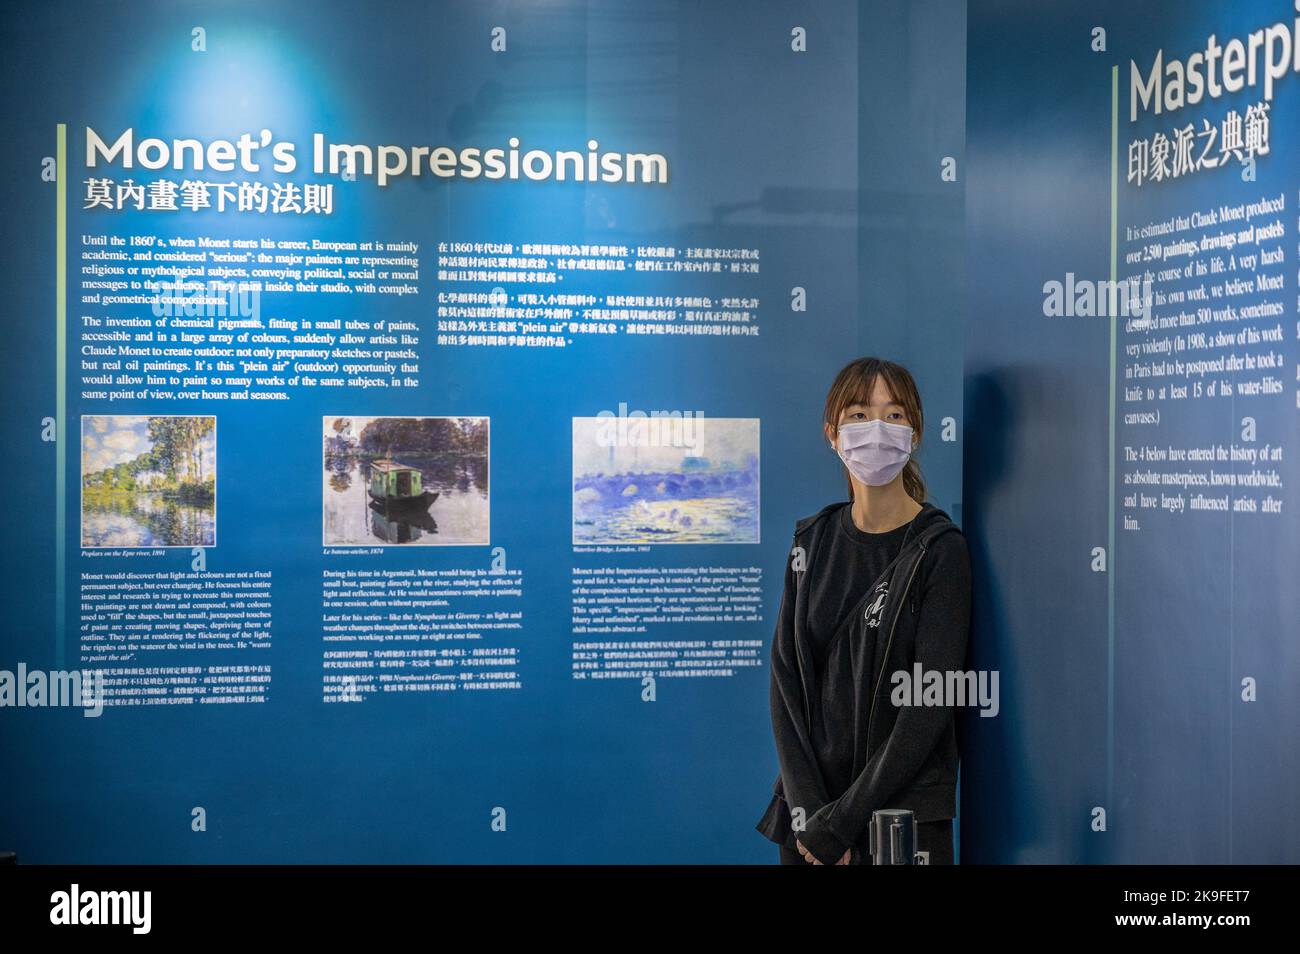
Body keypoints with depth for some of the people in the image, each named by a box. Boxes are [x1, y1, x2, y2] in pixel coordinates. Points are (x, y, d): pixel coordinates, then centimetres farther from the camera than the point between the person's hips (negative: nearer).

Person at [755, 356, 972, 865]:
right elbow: (786, 678, 1)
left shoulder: (940, 549, -10)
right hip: (809, 807, 4)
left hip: (904, 816, -4)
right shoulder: (813, 540, 4)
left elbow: (930, 704, -14)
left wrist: (841, 821, -16)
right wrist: (806, 807, -10)